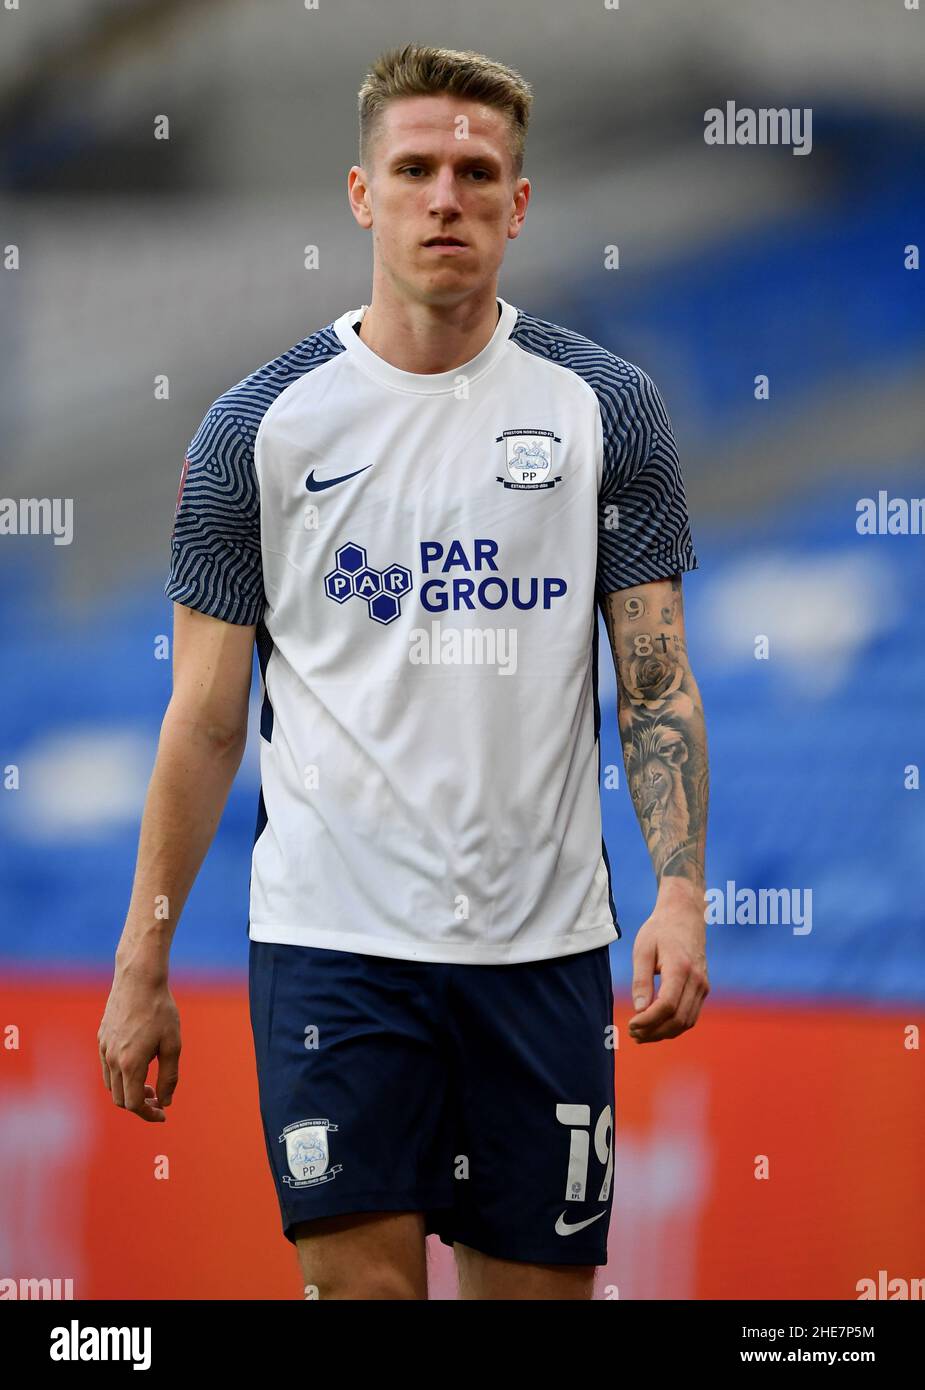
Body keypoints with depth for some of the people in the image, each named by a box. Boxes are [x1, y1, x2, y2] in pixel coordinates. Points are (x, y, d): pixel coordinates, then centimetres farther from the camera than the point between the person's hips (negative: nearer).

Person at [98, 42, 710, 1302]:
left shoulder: (607, 408, 3)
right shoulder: (260, 427, 1)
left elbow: (657, 679, 3)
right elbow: (206, 719, 5)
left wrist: (681, 892, -12)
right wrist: (143, 962, 2)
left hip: (540, 947, 1)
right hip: (332, 940, -1)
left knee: (536, 1281, 5)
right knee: (362, 1280, -8)